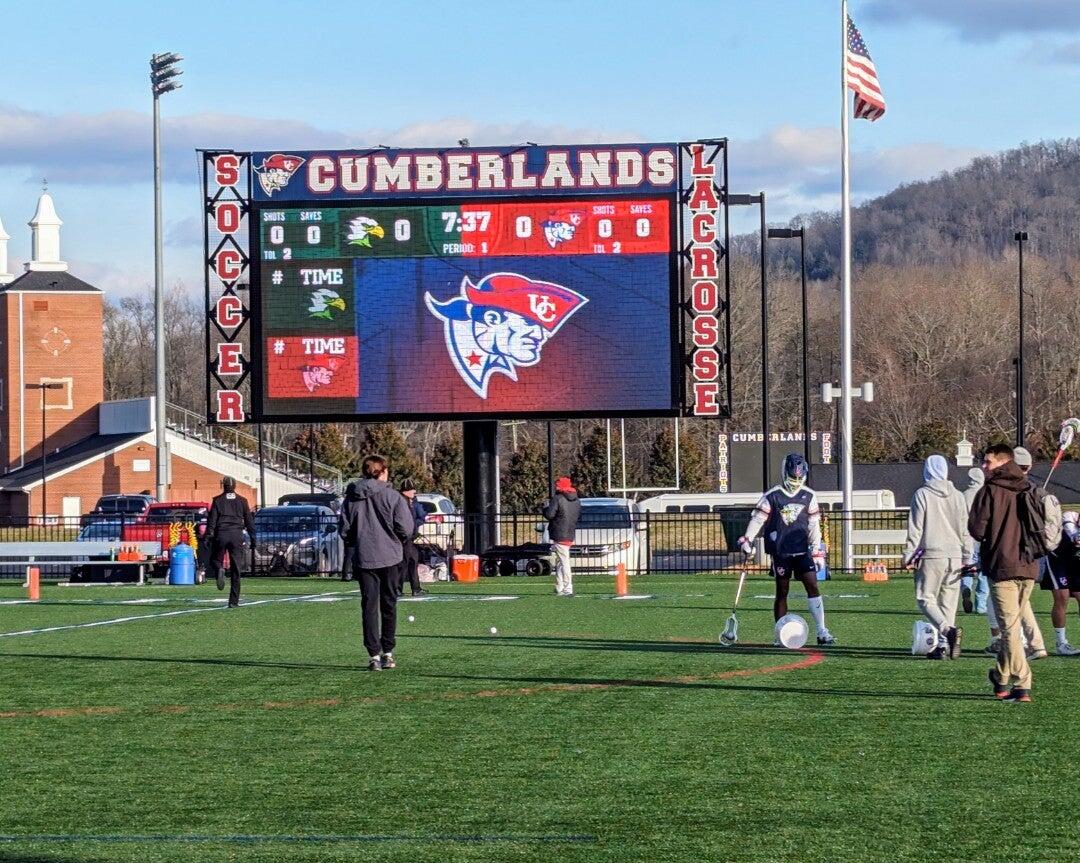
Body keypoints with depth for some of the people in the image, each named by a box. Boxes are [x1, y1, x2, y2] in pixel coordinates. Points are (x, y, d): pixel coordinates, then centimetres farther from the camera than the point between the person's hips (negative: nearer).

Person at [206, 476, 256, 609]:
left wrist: (209, 536, -4)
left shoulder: (217, 500, 6)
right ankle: (234, 601, 1)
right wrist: (252, 538, 15)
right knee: (235, 570, 3)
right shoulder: (242, 501, 10)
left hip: (221, 534, -1)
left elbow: (212, 519, -2)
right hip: (237, 535, 1)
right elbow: (249, 520, 10)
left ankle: (220, 569, -21)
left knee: (215, 560, 17)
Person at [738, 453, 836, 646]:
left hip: (802, 550, 2)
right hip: (780, 552, -2)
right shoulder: (772, 496, -2)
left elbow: (814, 526, 9)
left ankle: (822, 632, -5)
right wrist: (747, 541, -12)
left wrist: (817, 552, 7)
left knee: (813, 586, -7)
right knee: (782, 592, 2)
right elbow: (757, 519, -2)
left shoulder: (809, 496, 7)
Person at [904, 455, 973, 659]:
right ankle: (943, 646, 5)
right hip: (955, 556, 5)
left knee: (926, 599, 1)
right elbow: (965, 529, 13)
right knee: (948, 602, 9)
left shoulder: (922, 495, -4)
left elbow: (915, 529, -5)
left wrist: (909, 556, 0)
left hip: (931, 555, -4)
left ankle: (948, 629, -23)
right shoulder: (957, 496, 10)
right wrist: (967, 557, 19)